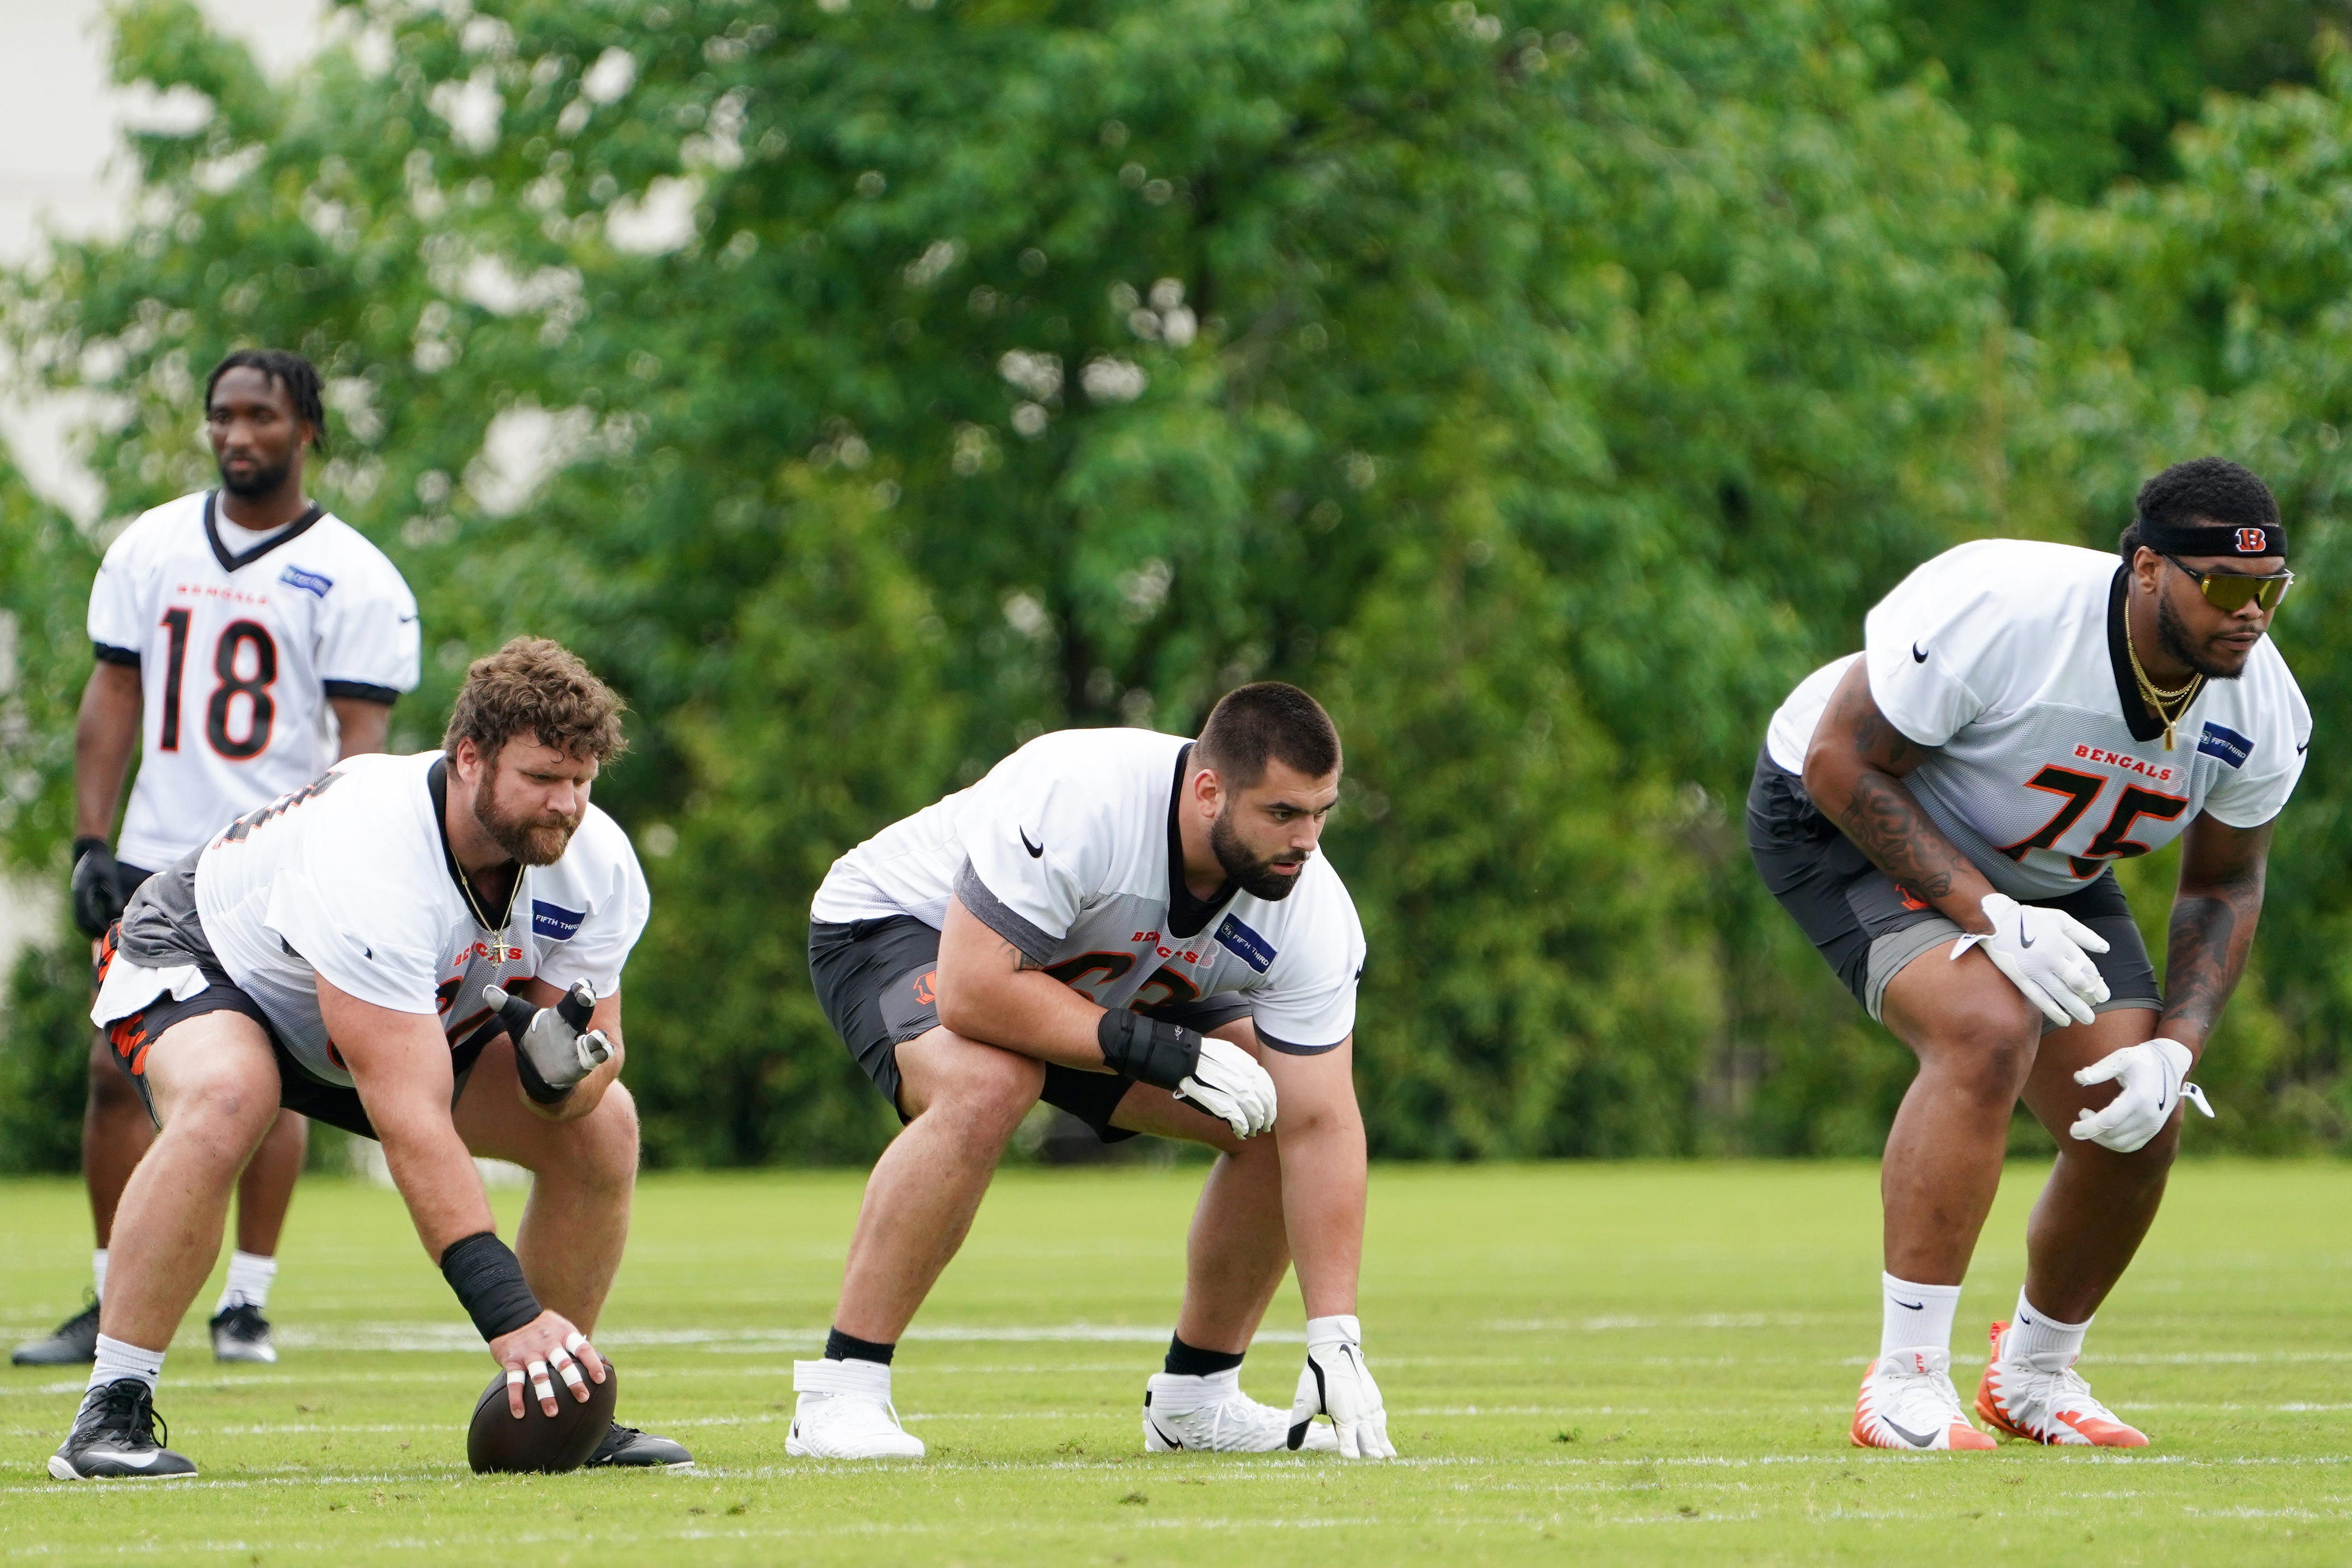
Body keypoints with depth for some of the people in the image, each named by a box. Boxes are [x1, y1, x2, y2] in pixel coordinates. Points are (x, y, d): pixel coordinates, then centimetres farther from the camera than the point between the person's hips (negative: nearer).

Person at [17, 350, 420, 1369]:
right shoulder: (149, 549, 10)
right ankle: (114, 1308, 6)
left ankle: (246, 1304, 5)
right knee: (116, 1072, -1)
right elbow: (113, 700, 11)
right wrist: (90, 843, 3)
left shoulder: (353, 579, -2)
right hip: (155, 862, 4)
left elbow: (360, 741, -6)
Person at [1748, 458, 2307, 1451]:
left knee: (2139, 1125, -3)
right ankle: (1904, 1387, -27)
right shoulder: (1997, 613, -37)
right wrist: (1988, 916, -35)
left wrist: (2176, 1050, -17)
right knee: (1986, 1032, -32)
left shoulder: (2263, 714, -17)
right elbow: (1843, 763, -28)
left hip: (2043, 873, 7)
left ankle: (2034, 1375, 26)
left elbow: (2222, 886, -1)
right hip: (1843, 820, -7)